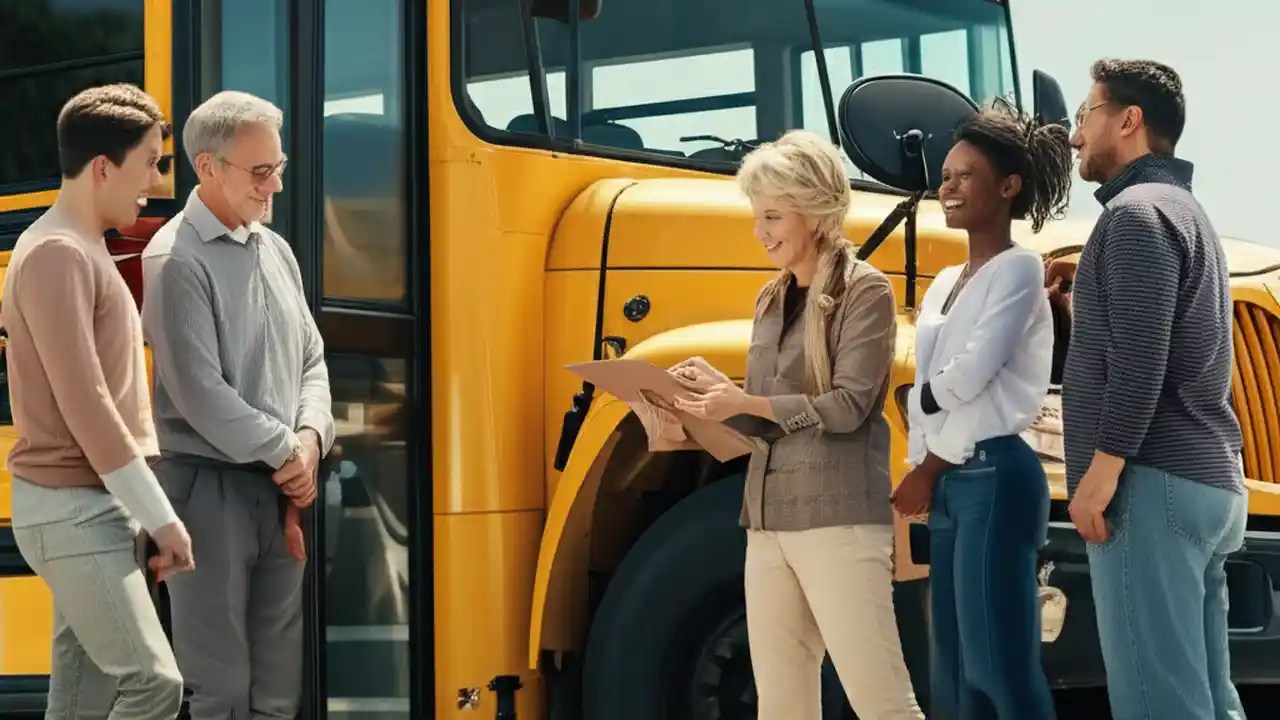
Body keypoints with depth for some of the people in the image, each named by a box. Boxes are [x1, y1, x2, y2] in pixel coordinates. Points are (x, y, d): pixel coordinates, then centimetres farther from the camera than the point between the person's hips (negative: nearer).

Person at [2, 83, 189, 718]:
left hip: (97, 507, 9)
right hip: (72, 510, -9)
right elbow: (83, 404, -20)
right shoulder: (56, 254, -14)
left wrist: (147, 511, 12)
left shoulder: (87, 252, 17)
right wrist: (160, 516, -16)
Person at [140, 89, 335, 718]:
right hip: (210, 485, -7)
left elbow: (311, 359, 16)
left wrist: (311, 438, -3)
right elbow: (199, 392, -18)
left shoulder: (274, 250, 12)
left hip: (282, 488, 7)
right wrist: (285, 452, -10)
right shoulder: (176, 260, -12)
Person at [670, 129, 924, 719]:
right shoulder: (771, 300, 16)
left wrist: (749, 403, -18)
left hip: (839, 520, -7)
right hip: (768, 521, 8)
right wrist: (718, 388, 0)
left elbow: (849, 406, -13)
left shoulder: (864, 290, -4)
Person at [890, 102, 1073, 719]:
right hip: (949, 483, 9)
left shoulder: (1018, 269, -6)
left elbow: (967, 377, -16)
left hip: (995, 477, -9)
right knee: (954, 670, 8)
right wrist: (921, 473, 4)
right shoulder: (945, 283, 19)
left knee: (999, 663, -12)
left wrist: (924, 393, 3)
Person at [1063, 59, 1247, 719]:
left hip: (1153, 481, -10)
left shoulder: (1137, 213, -8)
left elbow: (1140, 354, -19)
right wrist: (1082, 305, 20)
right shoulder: (1182, 212, 24)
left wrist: (1103, 466, -19)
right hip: (1208, 484, 10)